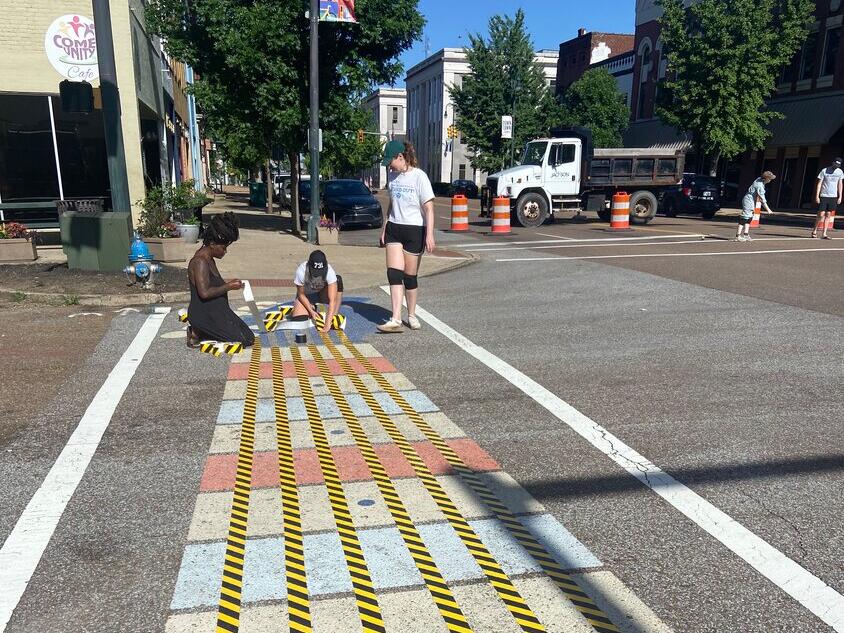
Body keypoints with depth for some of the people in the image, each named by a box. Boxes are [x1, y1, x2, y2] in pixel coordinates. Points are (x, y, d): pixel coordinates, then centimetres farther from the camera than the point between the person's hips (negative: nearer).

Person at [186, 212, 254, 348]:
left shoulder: (209, 259, 10)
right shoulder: (200, 262, -21)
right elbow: (204, 292, -30)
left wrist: (228, 284, 5)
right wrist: (228, 287, -21)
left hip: (216, 311, 10)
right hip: (204, 315, -10)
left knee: (249, 336, 10)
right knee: (246, 340, -9)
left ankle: (199, 331, 9)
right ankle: (198, 333, -3)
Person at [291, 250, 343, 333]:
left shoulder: (329, 271, -36)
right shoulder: (301, 271, -34)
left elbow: (332, 300, -39)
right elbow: (301, 294, -16)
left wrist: (328, 322, -46)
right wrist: (311, 311, -23)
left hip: (323, 294, 0)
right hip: (307, 296, 1)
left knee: (338, 280, -29)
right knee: (298, 318, -21)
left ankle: (335, 316, -21)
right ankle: (312, 308, 14)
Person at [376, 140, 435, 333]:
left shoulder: (419, 176, -10)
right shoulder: (393, 176, 10)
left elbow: (429, 208, -12)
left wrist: (430, 234, -18)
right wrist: (385, 228, 17)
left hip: (414, 230, -5)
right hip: (394, 228, 5)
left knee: (410, 276, 3)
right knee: (394, 273, -7)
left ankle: (412, 316, 21)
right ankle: (396, 320, -8)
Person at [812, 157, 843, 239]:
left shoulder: (840, 172, 7)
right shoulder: (824, 171, -5)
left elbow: (840, 184, 13)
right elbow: (819, 184, -4)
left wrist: (840, 197, 7)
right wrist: (817, 196, -10)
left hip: (833, 197, 4)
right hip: (823, 196, -4)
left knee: (828, 215, 4)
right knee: (821, 215, -8)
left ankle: (824, 234, 5)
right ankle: (814, 231, 9)